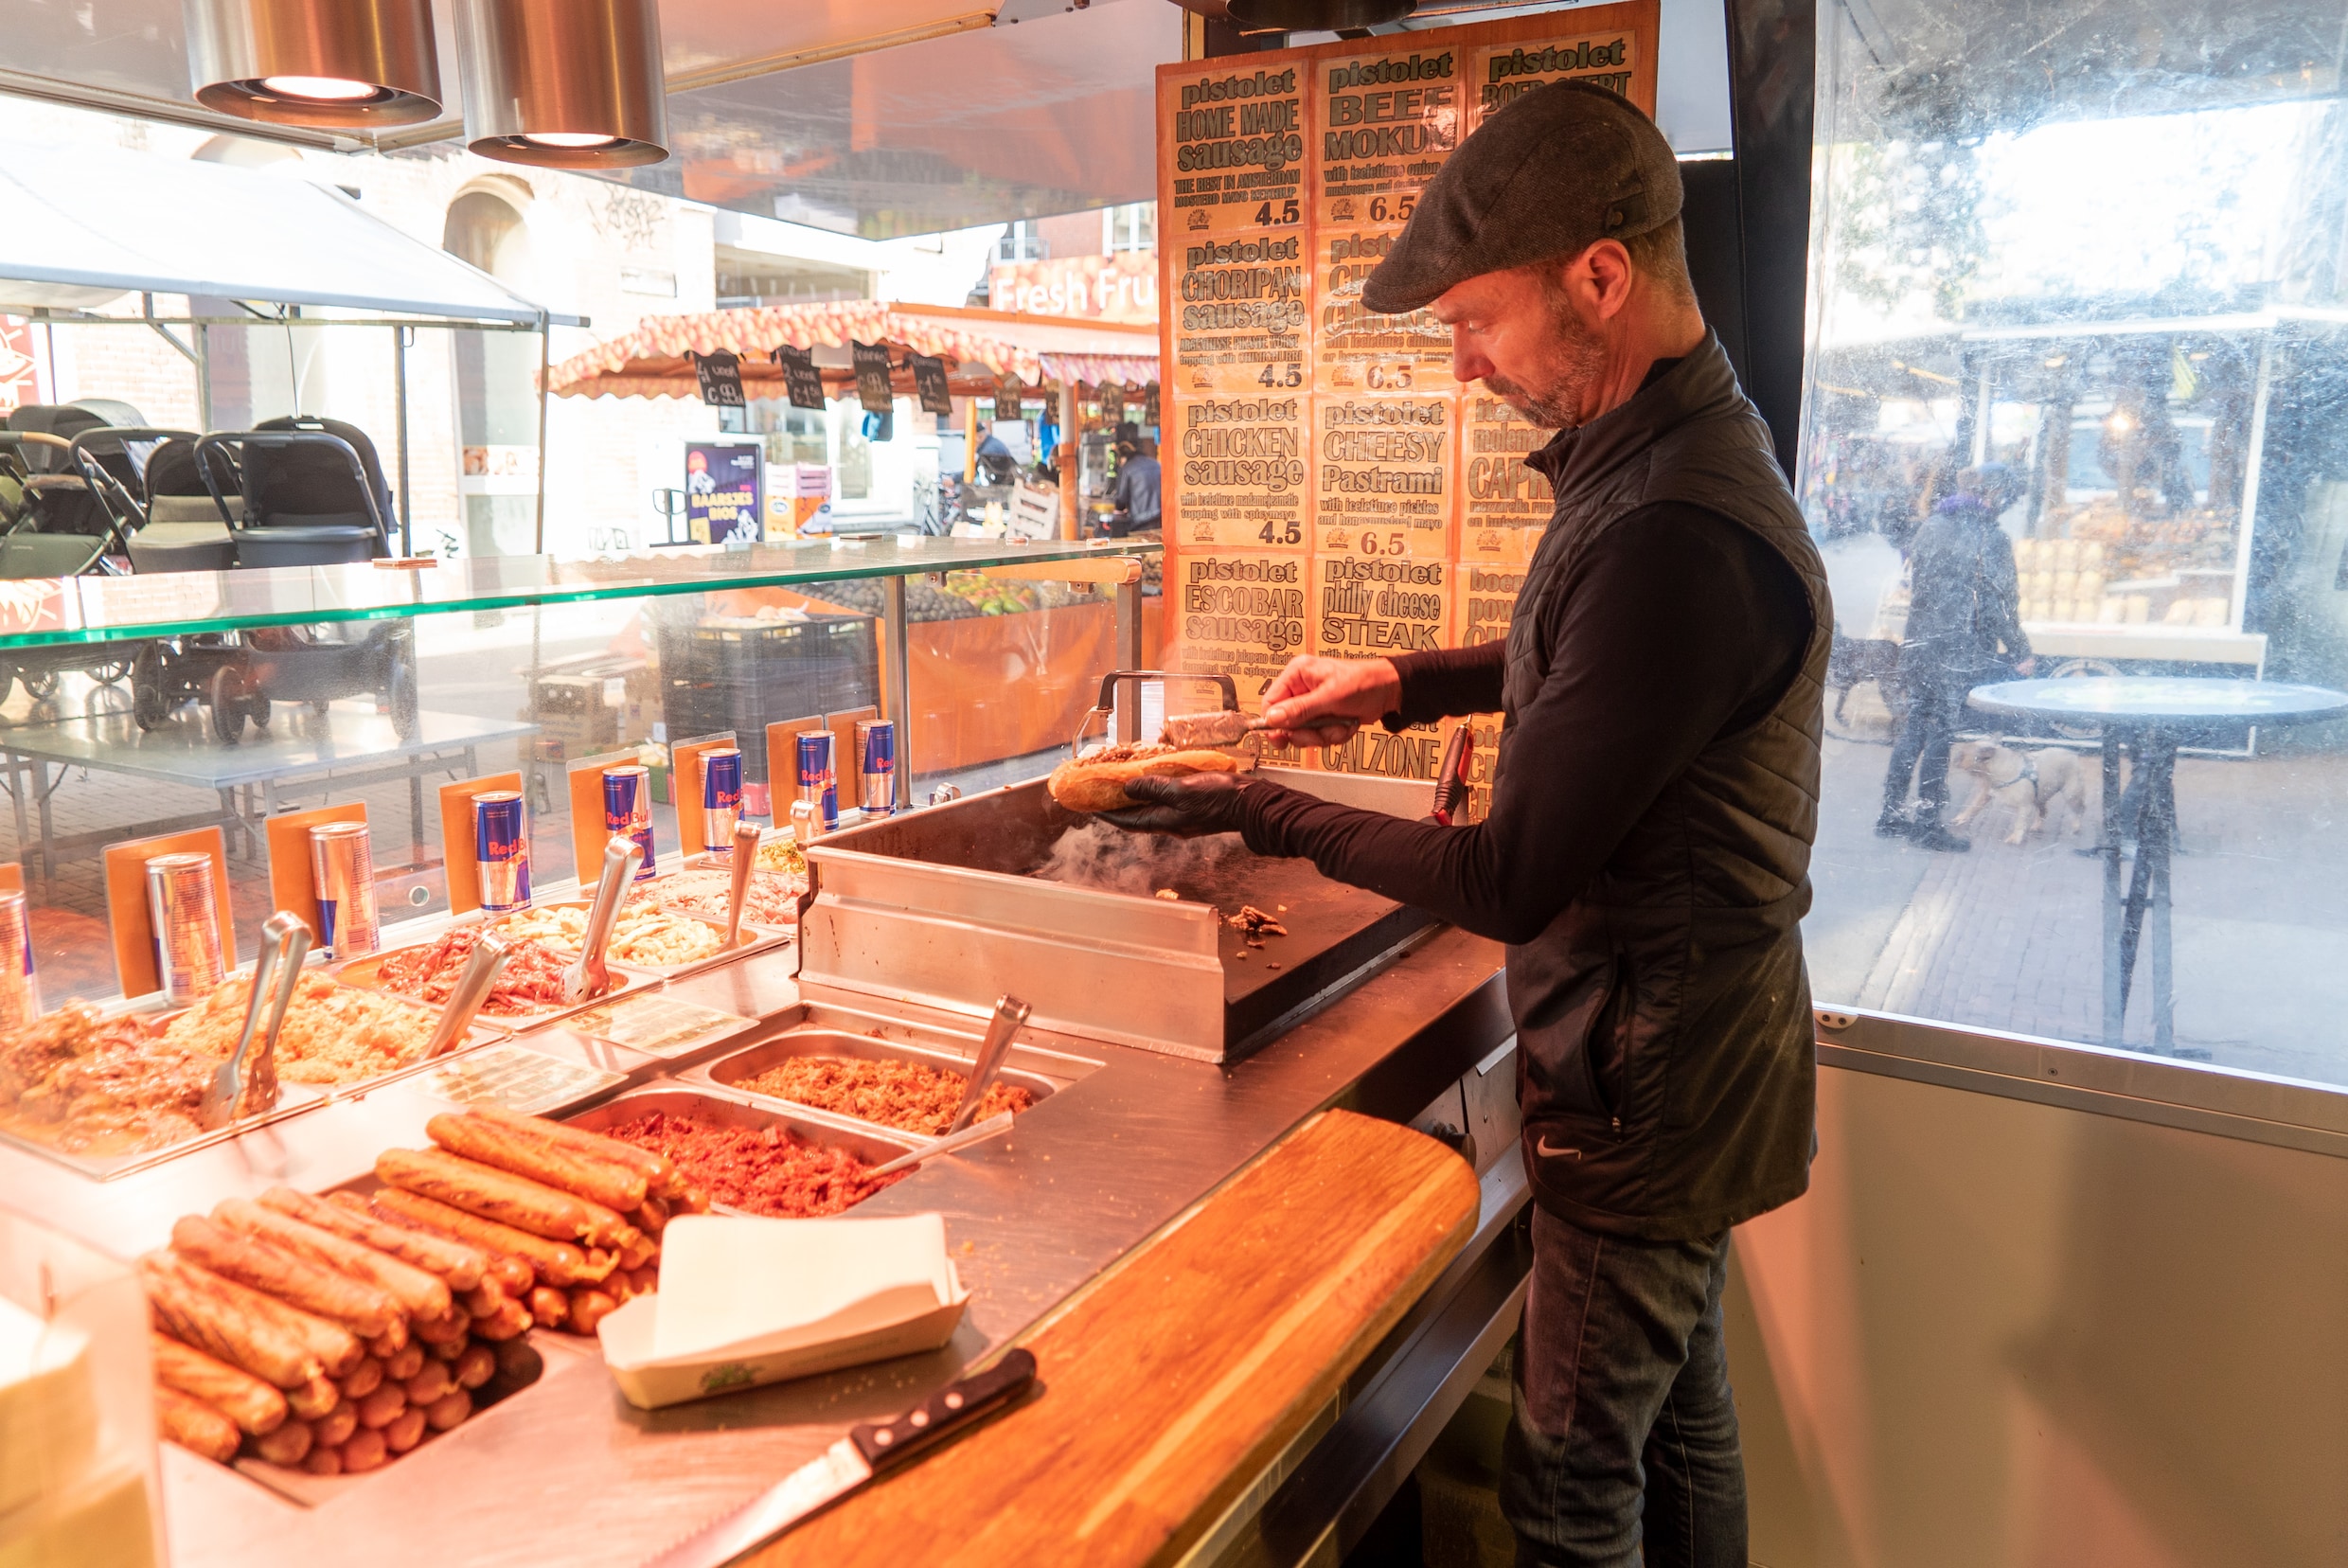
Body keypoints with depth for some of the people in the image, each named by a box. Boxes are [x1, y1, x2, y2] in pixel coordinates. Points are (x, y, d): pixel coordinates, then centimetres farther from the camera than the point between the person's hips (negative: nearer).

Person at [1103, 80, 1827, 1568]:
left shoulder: (1678, 534, -30)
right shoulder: (1676, 446, 3)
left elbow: (1508, 883, -25)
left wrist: (1260, 811, -13)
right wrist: (1404, 684, 12)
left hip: (1650, 1093, -10)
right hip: (1693, 1053, 10)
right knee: (1680, 1415, 25)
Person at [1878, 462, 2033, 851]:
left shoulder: (1930, 526, 9)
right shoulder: (1990, 536, -11)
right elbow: (1995, 605, -12)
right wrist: (2020, 652, -4)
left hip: (1919, 643, 6)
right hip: (1962, 652, -6)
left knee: (1913, 726, 12)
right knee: (1942, 732, -1)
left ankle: (1893, 812, 15)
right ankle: (1928, 822, 3)